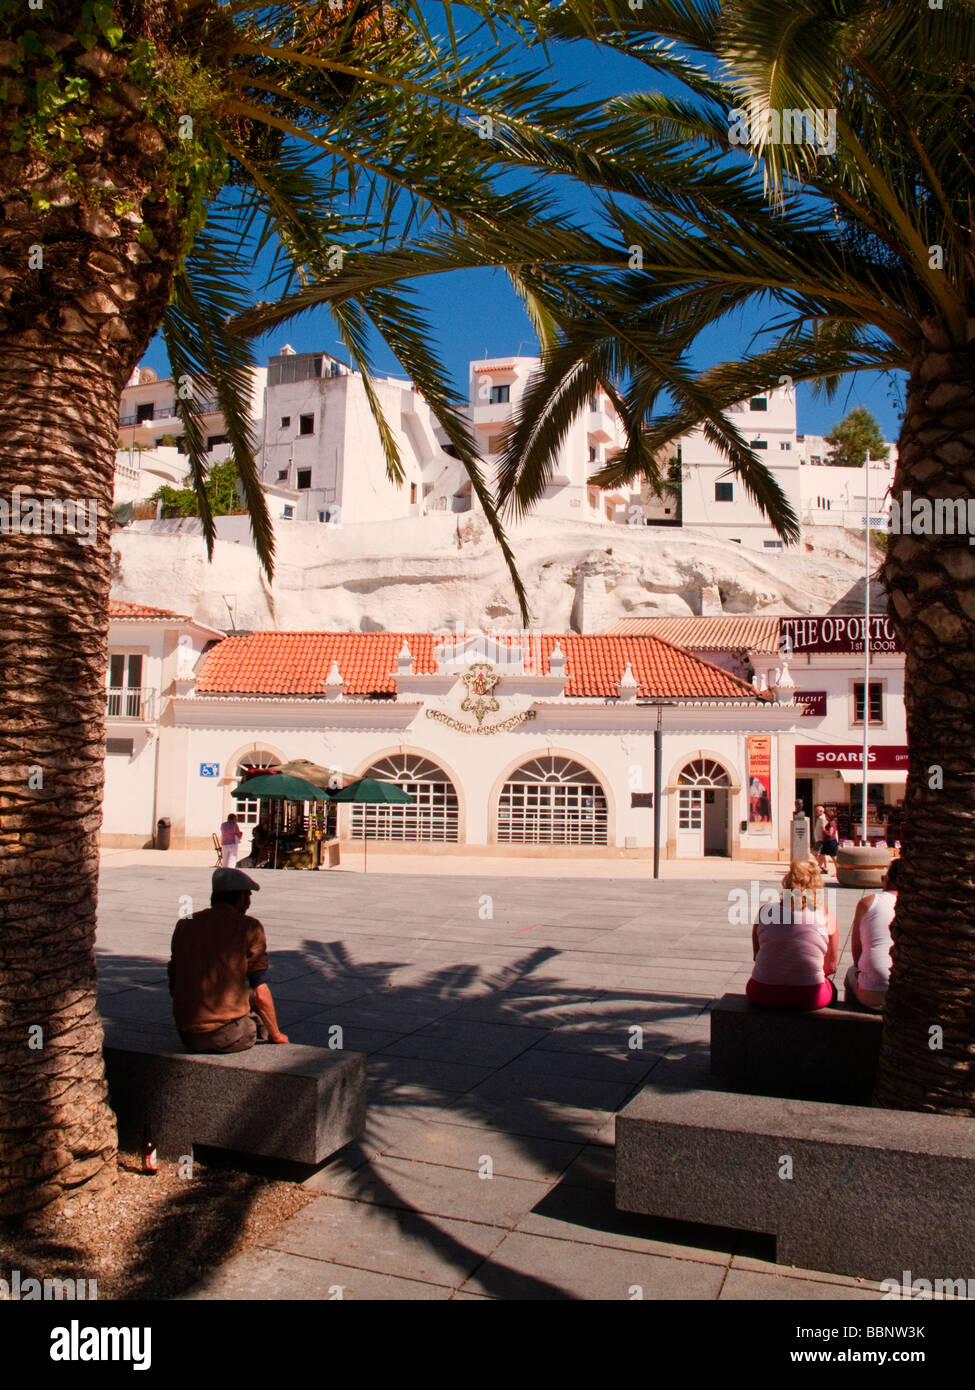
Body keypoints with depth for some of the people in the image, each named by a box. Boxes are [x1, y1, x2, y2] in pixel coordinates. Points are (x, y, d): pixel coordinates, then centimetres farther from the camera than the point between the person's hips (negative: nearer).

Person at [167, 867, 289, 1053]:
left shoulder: (184, 925, 8)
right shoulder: (249, 927, -6)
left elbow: (173, 985, 13)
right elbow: (260, 993, -6)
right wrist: (276, 1035, 9)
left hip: (188, 1038, 5)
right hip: (228, 1036, -5)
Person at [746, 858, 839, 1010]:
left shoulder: (765, 911, -2)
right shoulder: (827, 917, -6)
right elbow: (831, 965, 4)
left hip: (763, 994, 1)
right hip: (809, 998, -1)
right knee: (831, 989, 33)